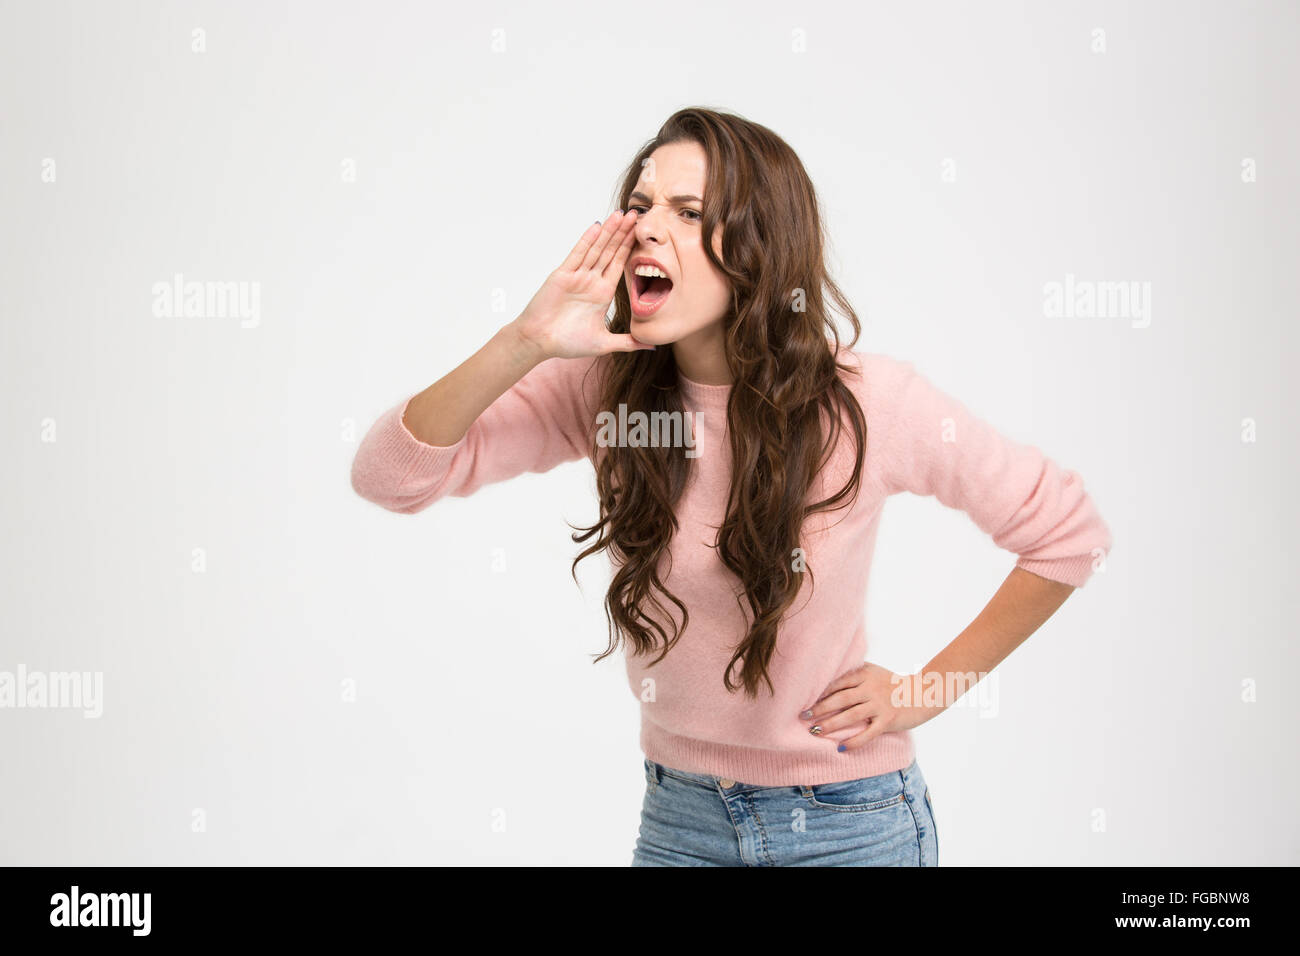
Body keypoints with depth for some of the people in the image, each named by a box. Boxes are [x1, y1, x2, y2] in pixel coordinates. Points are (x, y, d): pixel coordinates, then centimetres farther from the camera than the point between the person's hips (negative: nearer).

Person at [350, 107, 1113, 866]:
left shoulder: (866, 404, -18)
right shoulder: (606, 389, -10)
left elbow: (1070, 534, -7)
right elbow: (388, 476, -17)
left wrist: (927, 691, -7)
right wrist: (526, 344, -29)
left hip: (848, 822, -3)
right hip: (680, 815, 3)